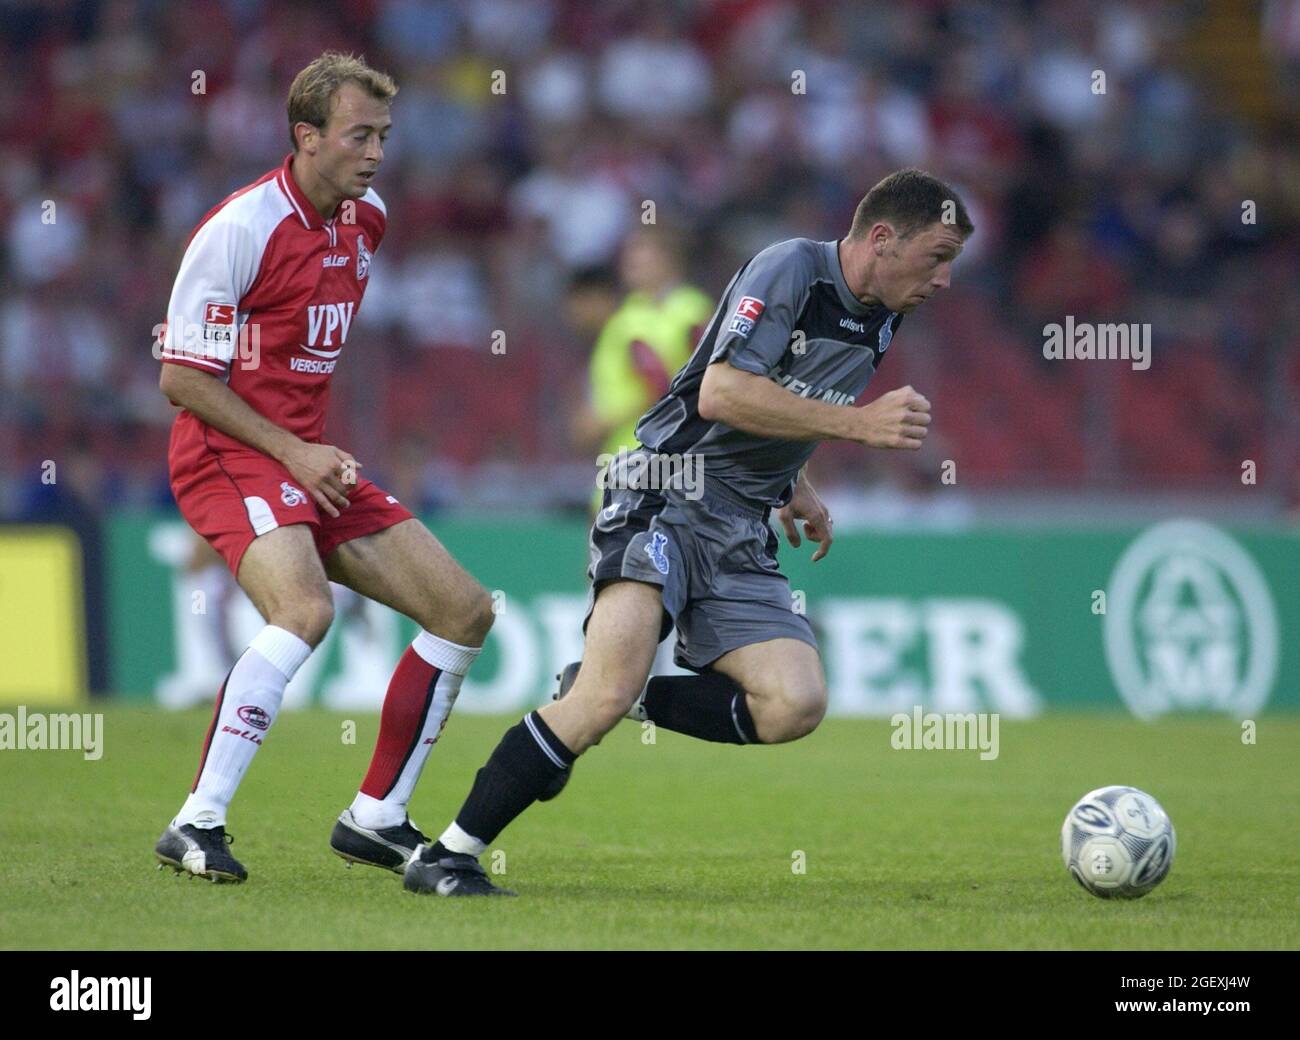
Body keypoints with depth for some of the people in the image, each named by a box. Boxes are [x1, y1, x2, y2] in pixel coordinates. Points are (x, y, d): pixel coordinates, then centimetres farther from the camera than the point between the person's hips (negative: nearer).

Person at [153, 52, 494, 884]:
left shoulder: (366, 220, 8)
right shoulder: (242, 228, -16)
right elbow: (181, 377, -15)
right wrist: (292, 452, -17)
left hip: (311, 458, 8)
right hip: (229, 455, -8)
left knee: (465, 610, 4)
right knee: (305, 607, -34)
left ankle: (377, 819, 12)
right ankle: (196, 827, -30)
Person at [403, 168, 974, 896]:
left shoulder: (880, 324, 13)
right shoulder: (791, 270, -12)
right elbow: (722, 393, -24)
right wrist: (859, 422, -25)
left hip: (742, 534, 8)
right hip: (666, 499, -7)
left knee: (796, 706, -16)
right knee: (607, 693, -25)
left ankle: (632, 697, 4)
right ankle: (447, 857, -15)